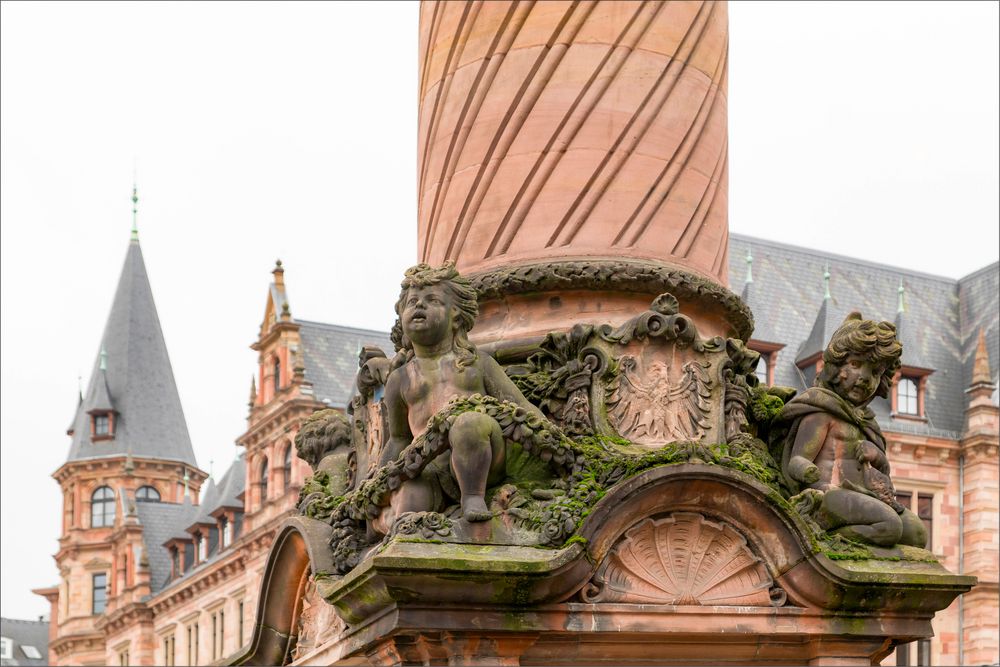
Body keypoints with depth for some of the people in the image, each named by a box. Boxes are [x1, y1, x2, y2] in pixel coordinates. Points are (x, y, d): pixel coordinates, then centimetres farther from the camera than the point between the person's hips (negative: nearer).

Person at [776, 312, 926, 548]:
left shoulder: (862, 417, 28)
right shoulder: (820, 411, 3)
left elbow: (883, 471, 25)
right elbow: (796, 460, -8)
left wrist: (876, 454, 1)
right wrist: (806, 470, -31)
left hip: (868, 497, 9)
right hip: (831, 494, -9)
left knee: (917, 533, -12)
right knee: (888, 525, -31)